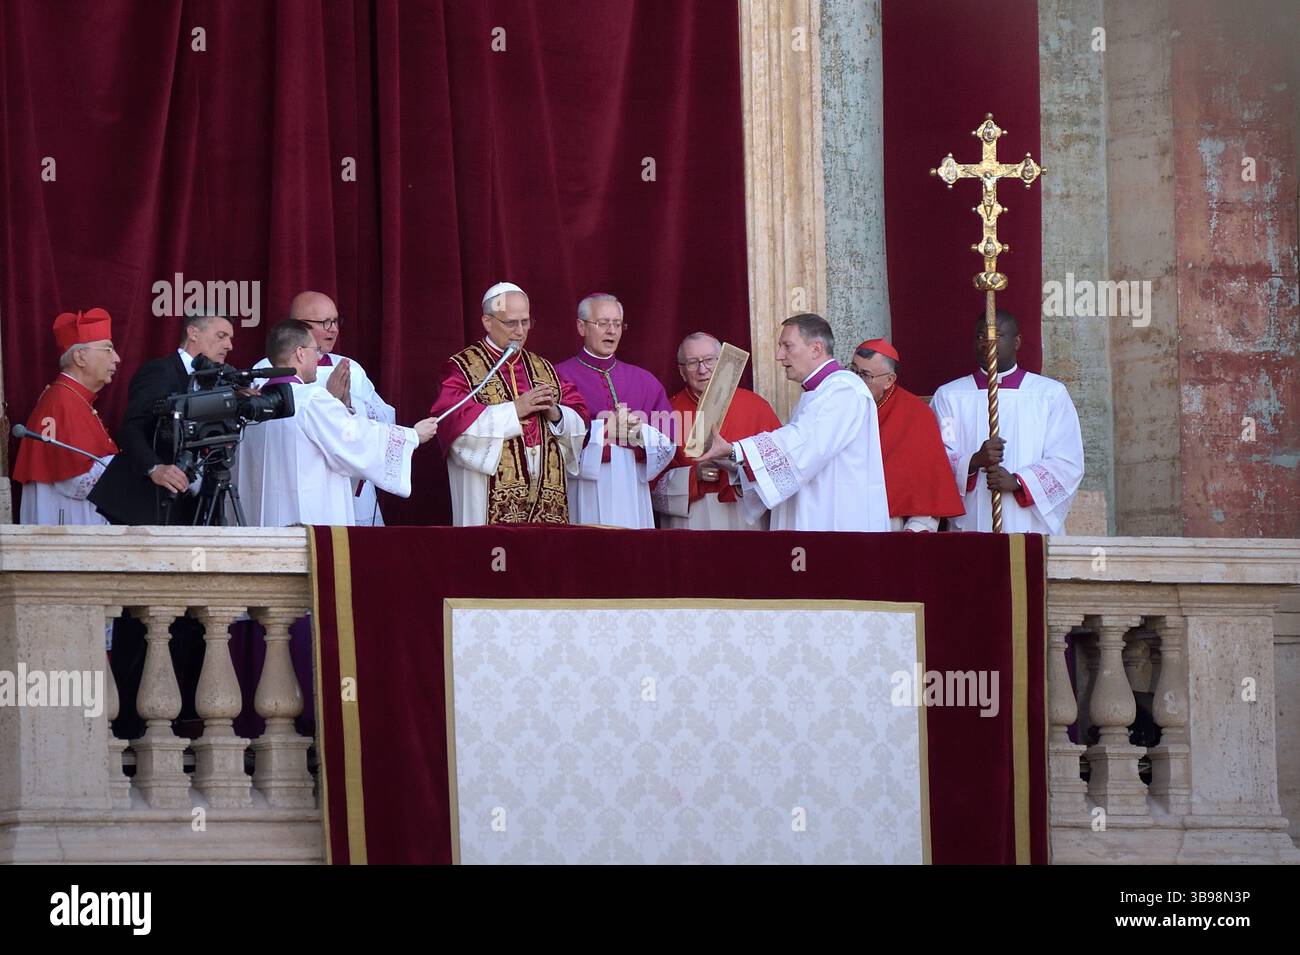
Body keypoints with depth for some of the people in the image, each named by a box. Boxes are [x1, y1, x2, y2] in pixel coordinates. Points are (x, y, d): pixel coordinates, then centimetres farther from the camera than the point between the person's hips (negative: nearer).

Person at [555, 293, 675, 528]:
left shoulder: (644, 381, 15)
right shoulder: (561, 377, 1)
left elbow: (669, 443, 12)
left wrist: (641, 433, -7)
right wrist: (601, 428, -13)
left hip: (632, 496, 4)